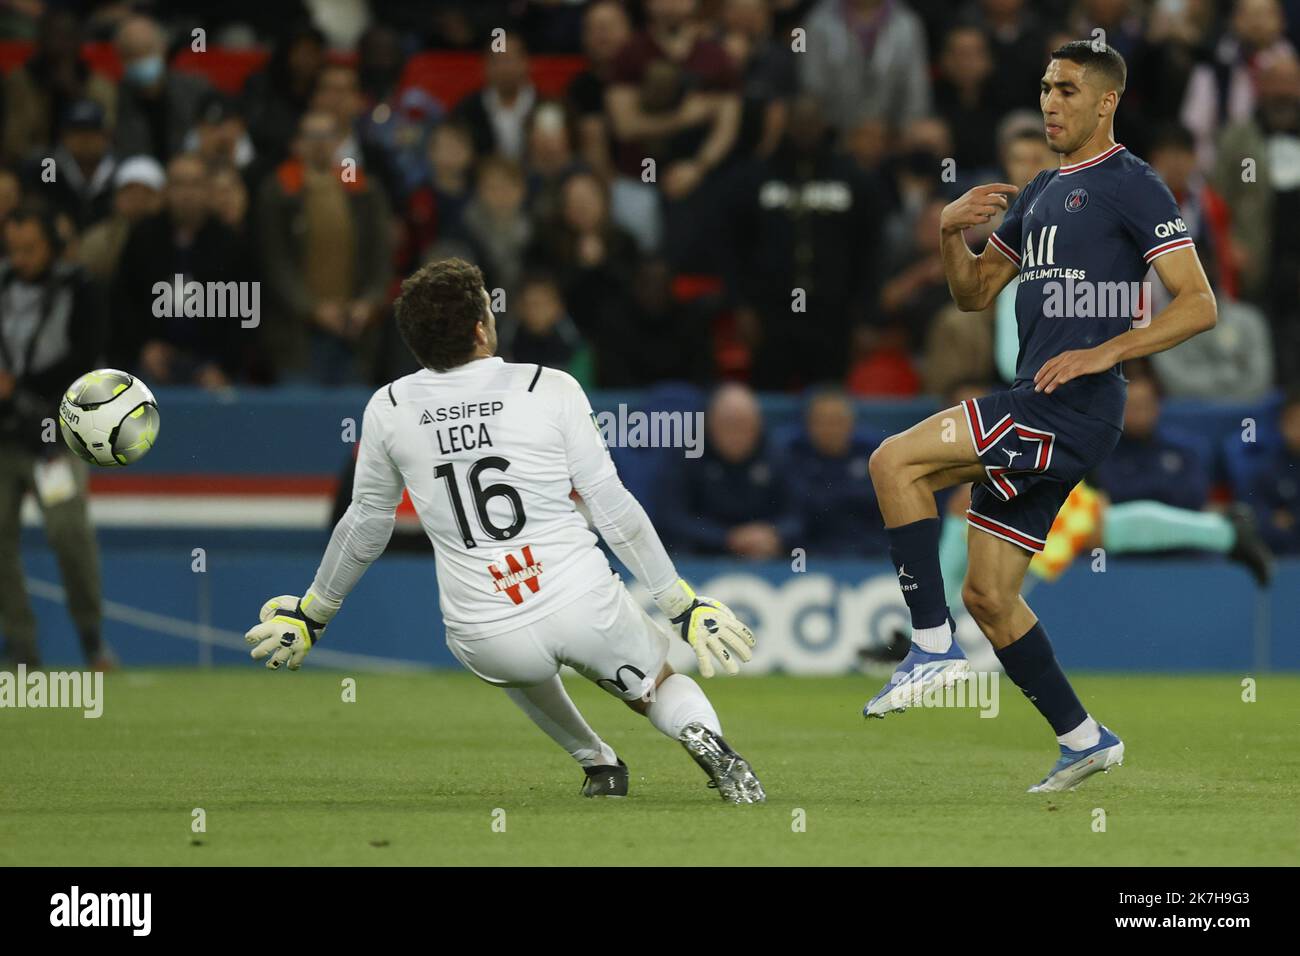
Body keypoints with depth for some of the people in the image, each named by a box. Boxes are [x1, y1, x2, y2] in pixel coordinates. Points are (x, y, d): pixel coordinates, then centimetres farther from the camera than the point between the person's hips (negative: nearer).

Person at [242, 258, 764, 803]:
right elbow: (614, 512, -2)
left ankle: (597, 762, 26)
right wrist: (684, 605, 7)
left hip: (484, 643, 2)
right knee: (658, 686, 24)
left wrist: (312, 614, 31)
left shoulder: (388, 410, 1)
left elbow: (365, 527, 14)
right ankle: (701, 735, -9)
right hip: (584, 608, -2)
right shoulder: (551, 390, -5)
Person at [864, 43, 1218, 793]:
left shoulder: (1133, 187, -6)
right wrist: (953, 233, 5)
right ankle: (1085, 739, 19)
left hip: (1074, 410, -9)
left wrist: (1104, 352, -21)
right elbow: (975, 294, 25)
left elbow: (1199, 306, -12)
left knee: (896, 462, -18)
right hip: (1034, 413, 9)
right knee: (988, 595, 9)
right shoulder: (1042, 193, 20)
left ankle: (935, 647, -13)